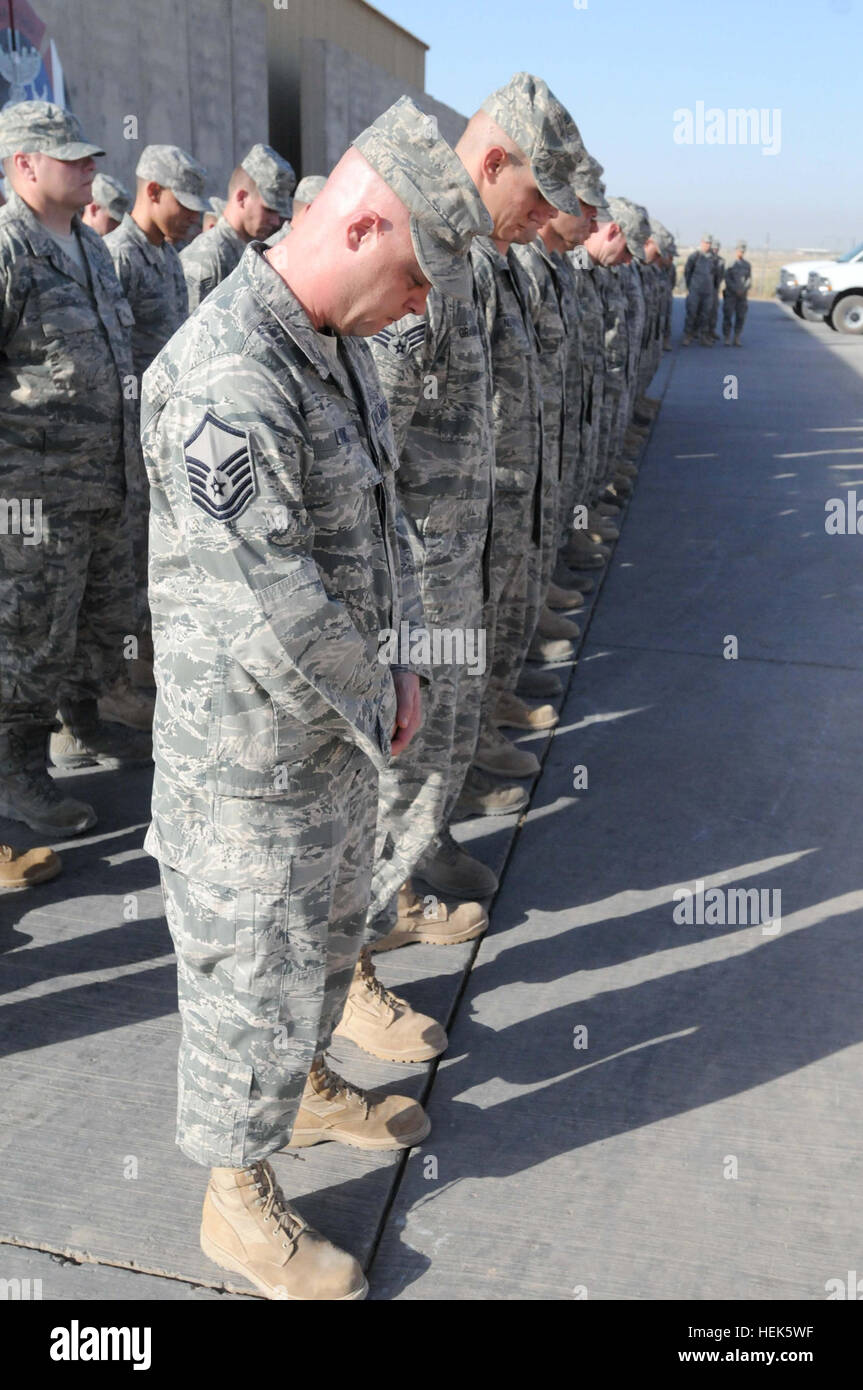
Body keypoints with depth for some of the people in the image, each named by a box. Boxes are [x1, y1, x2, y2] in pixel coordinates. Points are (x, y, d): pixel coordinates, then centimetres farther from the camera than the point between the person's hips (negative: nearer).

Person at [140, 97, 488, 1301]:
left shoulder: (341, 345, 3)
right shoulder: (226, 381, -29)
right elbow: (273, 612, -29)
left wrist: (400, 662, 3)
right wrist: (379, 710, -13)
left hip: (343, 721, 9)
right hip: (252, 750, -9)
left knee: (328, 929, 26)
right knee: (255, 971, 10)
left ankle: (308, 1089, 52)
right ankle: (238, 1198, 34)